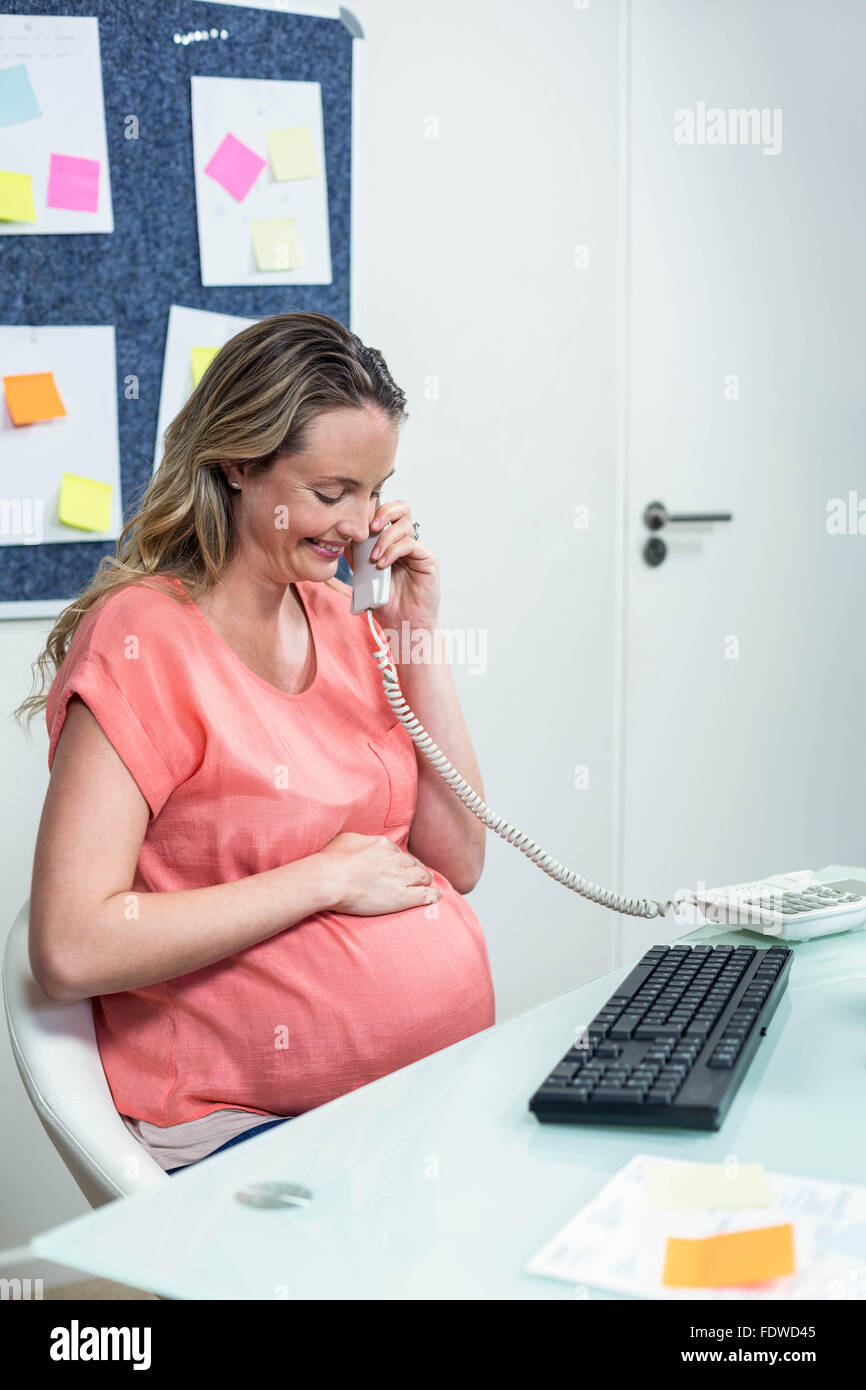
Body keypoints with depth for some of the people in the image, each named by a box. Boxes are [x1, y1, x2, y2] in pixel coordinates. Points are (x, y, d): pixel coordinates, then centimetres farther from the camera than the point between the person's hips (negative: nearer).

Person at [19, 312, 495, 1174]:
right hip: (252, 1133, -6)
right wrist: (327, 878, -15)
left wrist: (415, 638, -1)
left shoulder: (342, 616, 9)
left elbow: (457, 861, 7)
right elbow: (70, 952, -20)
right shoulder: (145, 639, -11)